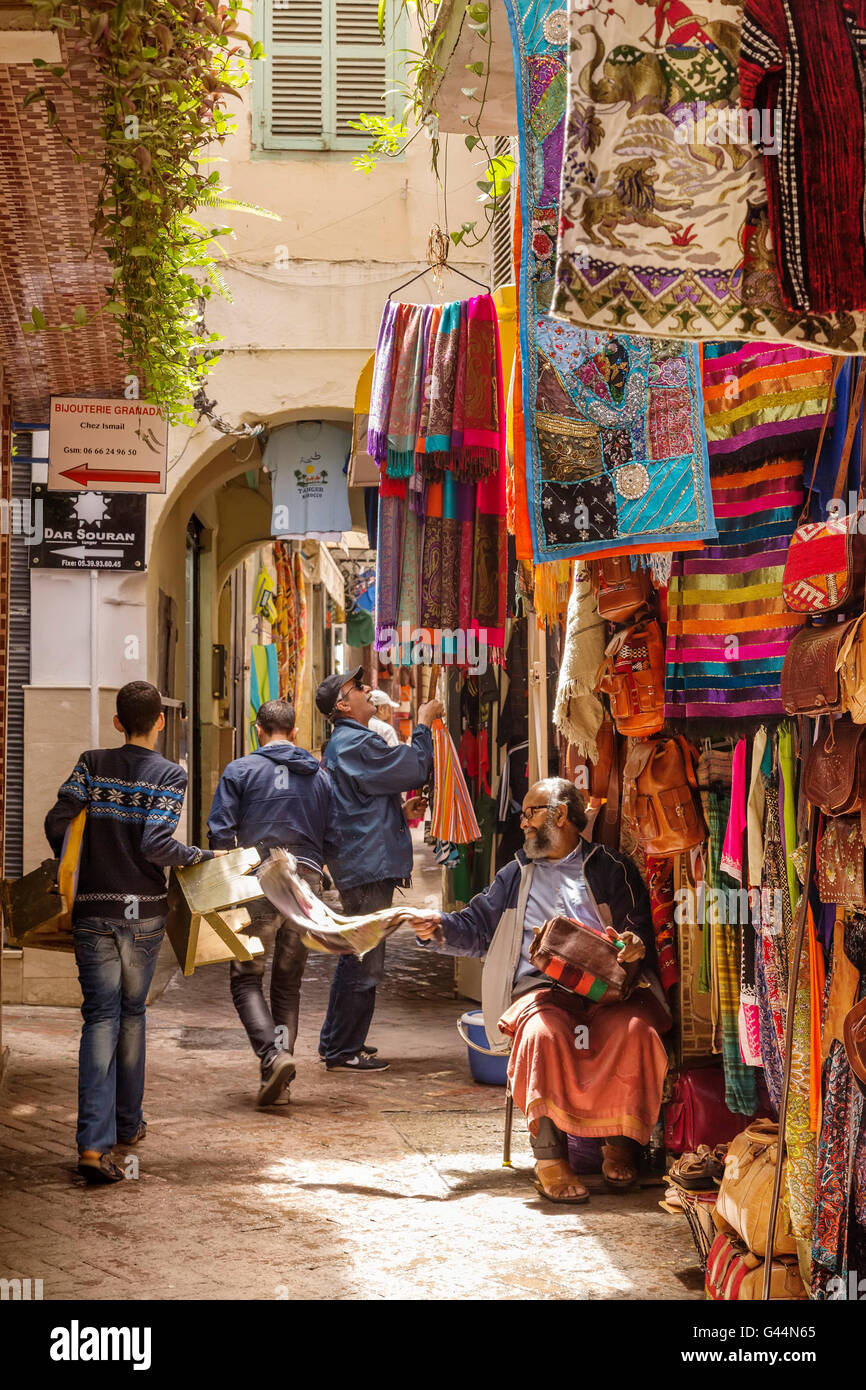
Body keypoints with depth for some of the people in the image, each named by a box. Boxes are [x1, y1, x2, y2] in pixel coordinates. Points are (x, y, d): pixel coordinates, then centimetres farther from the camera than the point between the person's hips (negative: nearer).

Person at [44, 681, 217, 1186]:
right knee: (132, 1013, 17)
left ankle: (95, 1141, -15)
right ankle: (128, 1123, 30)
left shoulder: (93, 764, 3)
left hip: (93, 910, 1)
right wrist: (203, 857, 0)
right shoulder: (171, 775, -5)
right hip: (144, 913, -1)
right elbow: (156, 844, -16)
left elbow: (57, 821, -4)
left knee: (101, 1017, -1)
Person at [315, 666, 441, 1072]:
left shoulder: (343, 744, 18)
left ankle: (335, 1043, 27)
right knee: (365, 965, -6)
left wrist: (402, 810, 19)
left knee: (354, 958, 19)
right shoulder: (356, 744, -16)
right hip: (368, 868, -11)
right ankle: (345, 1052, -2)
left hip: (358, 866, 11)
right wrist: (424, 723, -5)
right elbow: (414, 769, -16)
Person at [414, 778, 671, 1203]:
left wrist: (635, 945, -13)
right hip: (540, 989, 1)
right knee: (543, 1032, -36)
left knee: (635, 1029, -34)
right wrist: (440, 929, 4)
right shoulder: (517, 874, 29)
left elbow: (641, 930, 11)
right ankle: (549, 1158, -33)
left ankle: (619, 1144, -17)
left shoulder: (611, 869, 18)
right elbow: (477, 926, 25)